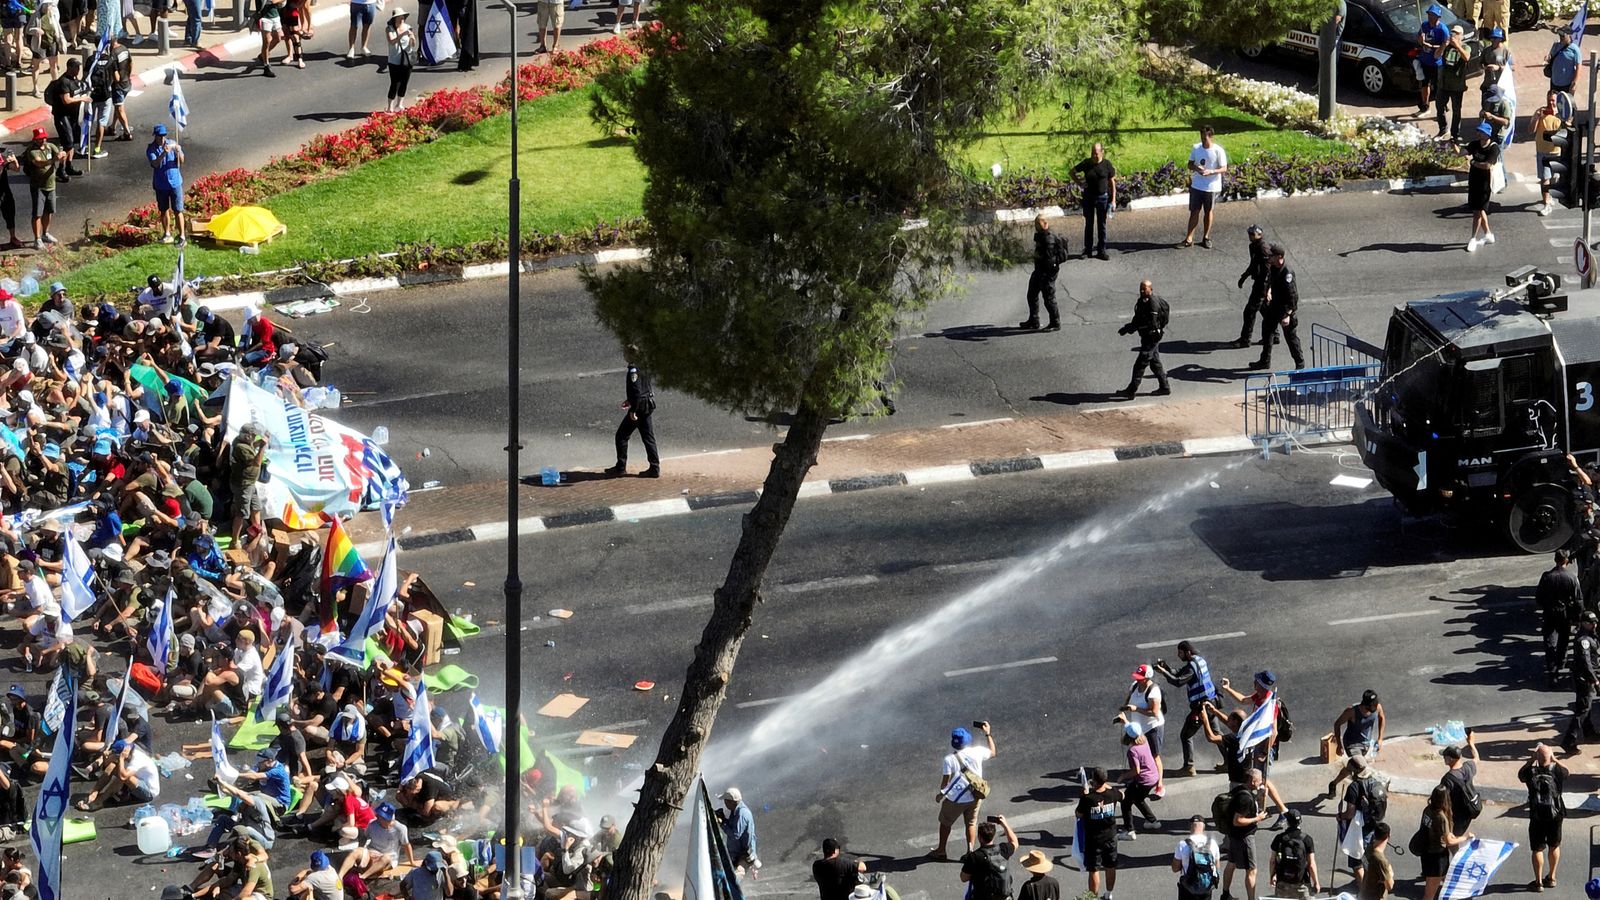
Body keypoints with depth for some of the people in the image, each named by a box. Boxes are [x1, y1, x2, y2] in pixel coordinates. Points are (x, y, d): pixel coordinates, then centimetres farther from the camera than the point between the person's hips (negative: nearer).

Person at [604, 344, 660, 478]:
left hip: (639, 406, -9)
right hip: (649, 405, 9)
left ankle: (621, 466, 7)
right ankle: (655, 468, 10)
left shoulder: (633, 370, -18)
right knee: (648, 437, 11)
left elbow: (637, 391, -23)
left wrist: (633, 411, -21)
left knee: (622, 436, 3)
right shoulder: (644, 368, 10)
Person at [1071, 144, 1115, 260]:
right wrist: (1079, 183, -4)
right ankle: (1087, 250, 17)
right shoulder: (1086, 163, -3)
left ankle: (1101, 251, 13)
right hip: (1088, 197, 1)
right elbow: (1072, 172, 11)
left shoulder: (1107, 164, -6)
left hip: (1102, 197, -1)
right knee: (1089, 224, 8)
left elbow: (1112, 182, 0)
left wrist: (1113, 200, -4)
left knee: (1102, 225, 5)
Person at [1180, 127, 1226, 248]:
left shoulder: (1218, 151, -13)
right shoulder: (1195, 148, -2)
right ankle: (1189, 239, 5)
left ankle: (1206, 238, 24)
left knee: (1208, 212, 11)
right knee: (1194, 211, 3)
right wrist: (1196, 168, -17)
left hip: (1211, 187, -2)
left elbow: (1224, 169, -11)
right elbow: (1190, 164, 6)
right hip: (1196, 186, 2)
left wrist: (1211, 172, -28)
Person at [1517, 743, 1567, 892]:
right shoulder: (1557, 770, -11)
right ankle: (1551, 878, 31)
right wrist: (1554, 759, 11)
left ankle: (1538, 882, 14)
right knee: (1554, 846, 20)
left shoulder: (1531, 772, -15)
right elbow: (1565, 770, 13)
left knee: (1537, 849, 9)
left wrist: (1531, 760, 3)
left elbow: (1520, 774, 8)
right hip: (1555, 814, 2)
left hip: (1537, 816, -2)